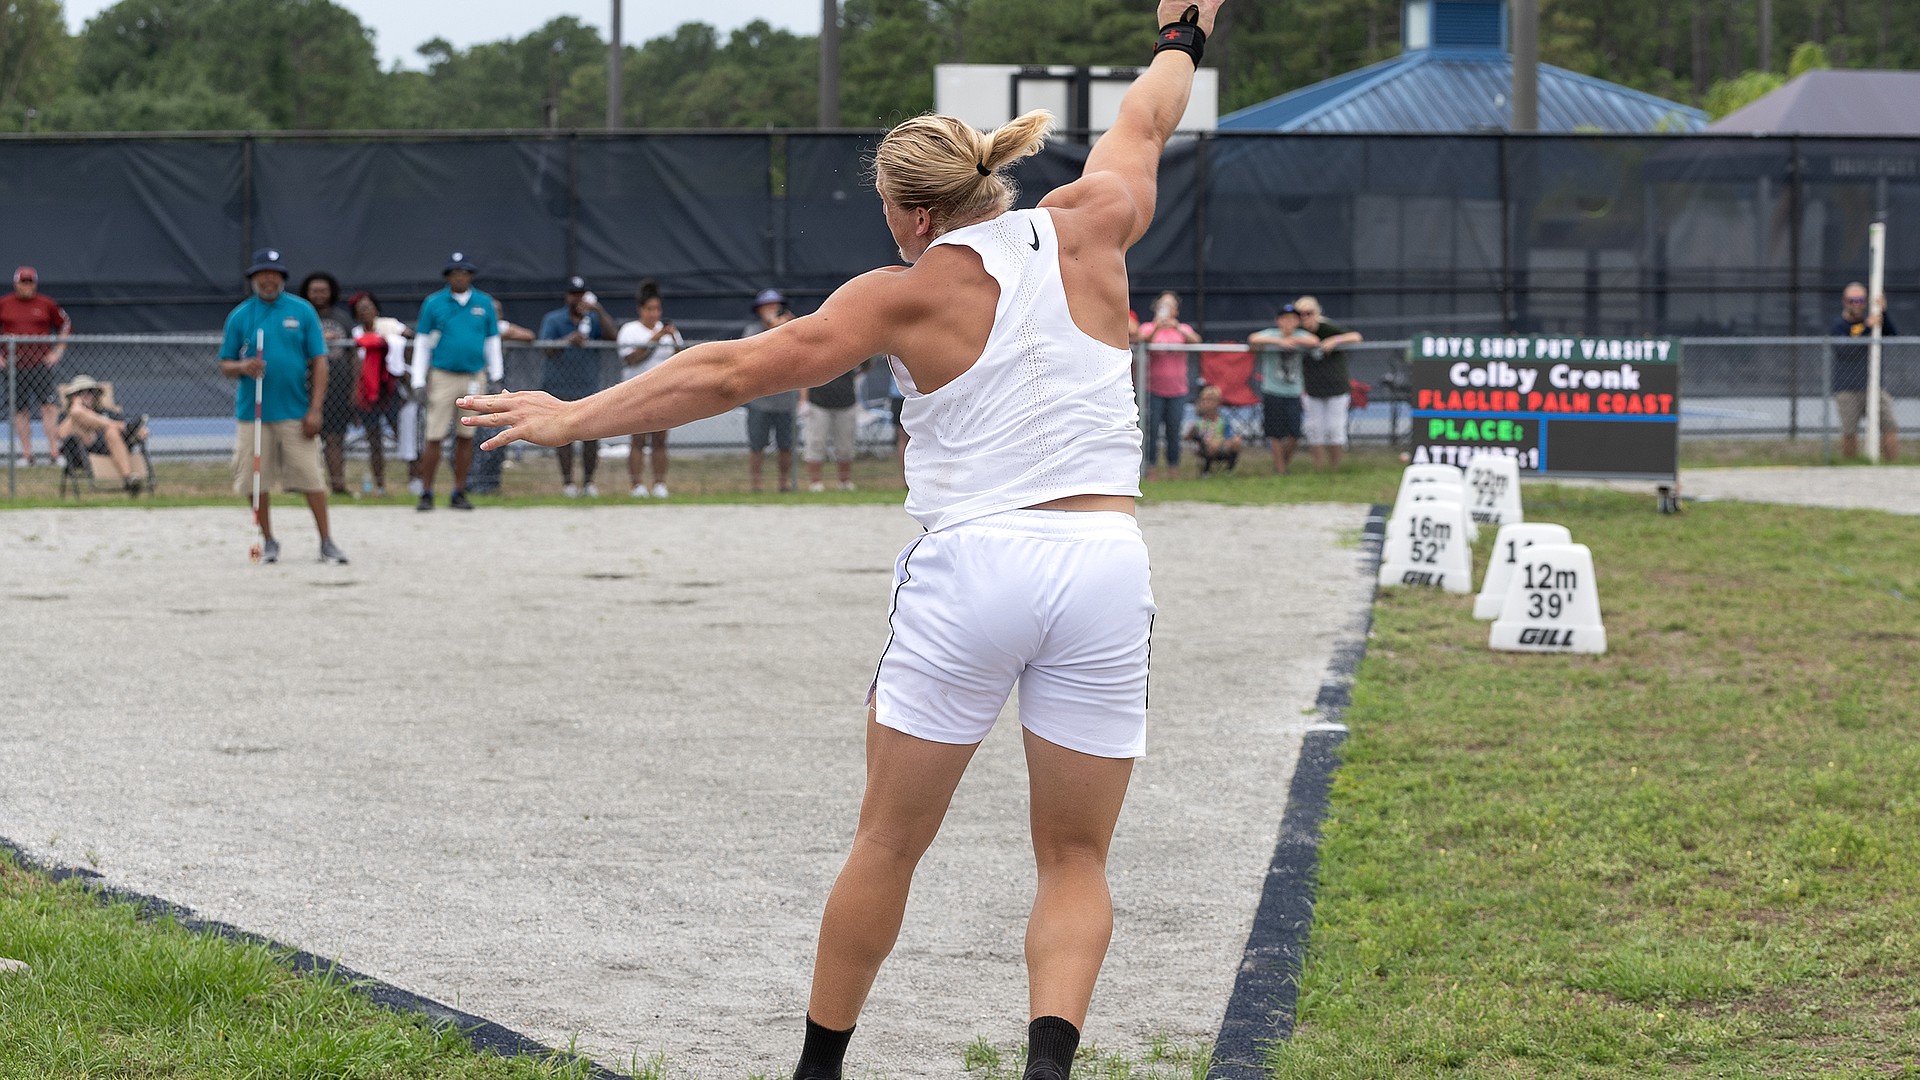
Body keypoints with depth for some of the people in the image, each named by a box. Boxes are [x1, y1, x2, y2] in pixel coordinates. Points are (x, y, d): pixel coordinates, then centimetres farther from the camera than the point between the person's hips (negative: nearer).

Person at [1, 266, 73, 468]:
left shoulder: (47, 304, 5)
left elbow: (66, 326, 14)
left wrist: (58, 352, 6)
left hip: (42, 362, -1)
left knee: (48, 405, -11)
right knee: (20, 409, 2)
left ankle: (53, 451, -12)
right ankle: (27, 454, 7)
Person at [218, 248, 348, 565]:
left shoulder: (302, 311, 3)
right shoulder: (239, 316, 6)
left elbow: (319, 362, 1)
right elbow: (225, 366, 9)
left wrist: (314, 410, -7)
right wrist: (243, 367, -15)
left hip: (295, 413, -2)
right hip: (252, 413, 2)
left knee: (311, 478, -6)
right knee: (257, 481, 3)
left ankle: (326, 542, 0)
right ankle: (268, 542, 17)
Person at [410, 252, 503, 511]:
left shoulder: (484, 303, 7)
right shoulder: (433, 303, 2)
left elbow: (492, 342, 12)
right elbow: (421, 343, 4)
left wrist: (496, 377, 9)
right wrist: (419, 381, -1)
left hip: (474, 377, 2)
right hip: (443, 376, -2)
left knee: (466, 437, 5)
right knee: (434, 437, -6)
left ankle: (459, 494, 12)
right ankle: (426, 494, -1)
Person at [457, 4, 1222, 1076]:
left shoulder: (910, 293, 0)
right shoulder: (1089, 230, 7)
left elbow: (739, 369, -1)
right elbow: (1143, 124, 29)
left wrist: (579, 417, 5)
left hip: (973, 564, -2)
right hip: (1106, 562, 2)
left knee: (888, 844, 11)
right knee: (1076, 860, 8)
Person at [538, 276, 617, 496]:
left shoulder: (595, 319, 9)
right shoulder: (553, 320, 3)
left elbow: (611, 336, -10)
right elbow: (547, 350, -11)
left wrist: (598, 311, -21)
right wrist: (569, 340, -29)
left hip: (590, 389, 2)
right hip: (561, 390, -2)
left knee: (592, 435, 0)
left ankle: (589, 480, 11)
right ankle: (567, 482, 4)